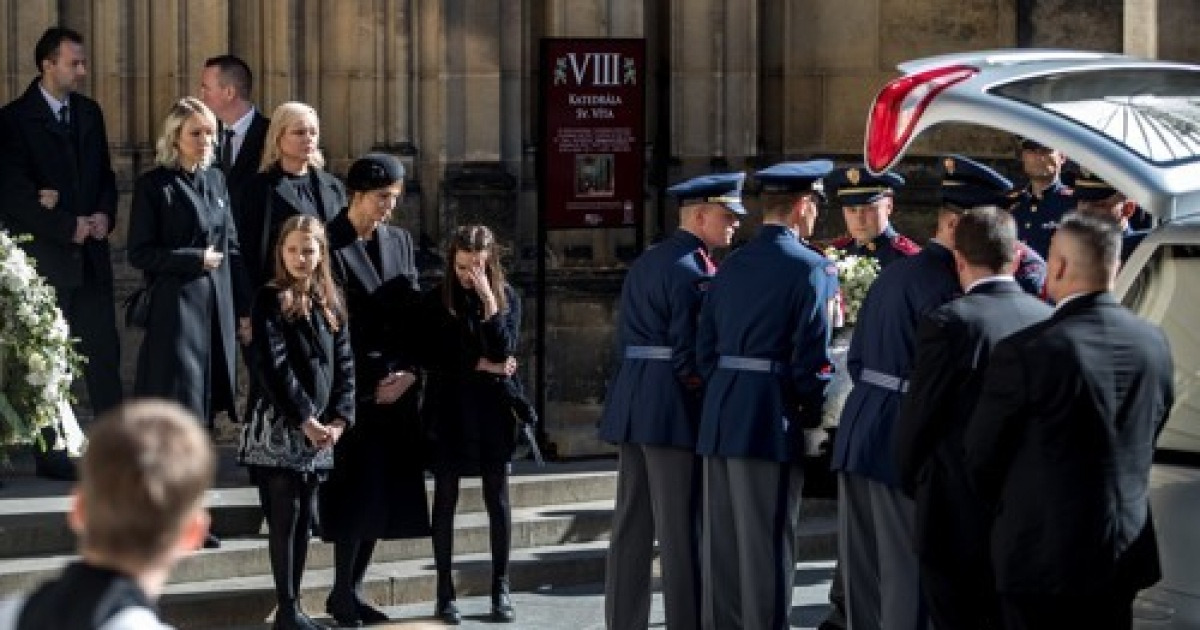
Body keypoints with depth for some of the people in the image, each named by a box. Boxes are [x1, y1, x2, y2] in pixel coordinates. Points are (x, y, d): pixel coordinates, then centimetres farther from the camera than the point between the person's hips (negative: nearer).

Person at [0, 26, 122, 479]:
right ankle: (51, 455, 6)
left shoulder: (89, 112, 12)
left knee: (105, 353, 2)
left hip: (91, 254, 5)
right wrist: (69, 227, -14)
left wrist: (104, 216, -3)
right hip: (43, 256, -5)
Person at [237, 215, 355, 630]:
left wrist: (340, 418, -3)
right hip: (279, 427, -6)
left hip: (321, 430, 6)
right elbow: (273, 366, -13)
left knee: (303, 519, 8)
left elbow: (345, 363, 10)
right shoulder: (270, 301, -5)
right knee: (284, 518, -4)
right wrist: (303, 418, -16)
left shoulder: (331, 304, 12)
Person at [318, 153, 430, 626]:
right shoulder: (332, 245, -8)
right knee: (358, 493, -7)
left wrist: (408, 371, -3)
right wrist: (373, 381, -12)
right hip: (355, 388, -6)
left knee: (387, 492, 7)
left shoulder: (399, 241, 13)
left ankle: (351, 588, 16)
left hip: (398, 387, 6)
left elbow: (412, 311, 10)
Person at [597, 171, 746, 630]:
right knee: (680, 525, -3)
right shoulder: (693, 269, -13)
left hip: (634, 402, 9)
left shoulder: (645, 263, 15)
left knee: (632, 521, 10)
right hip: (675, 407, -9)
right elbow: (692, 350, -17)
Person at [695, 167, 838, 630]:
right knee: (766, 543, -1)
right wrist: (812, 414, 3)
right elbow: (812, 358, -12)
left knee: (720, 540, 12)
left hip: (719, 417, 6)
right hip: (772, 420, -6)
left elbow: (705, 347, 11)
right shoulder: (811, 268, -8)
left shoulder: (731, 265, 11)